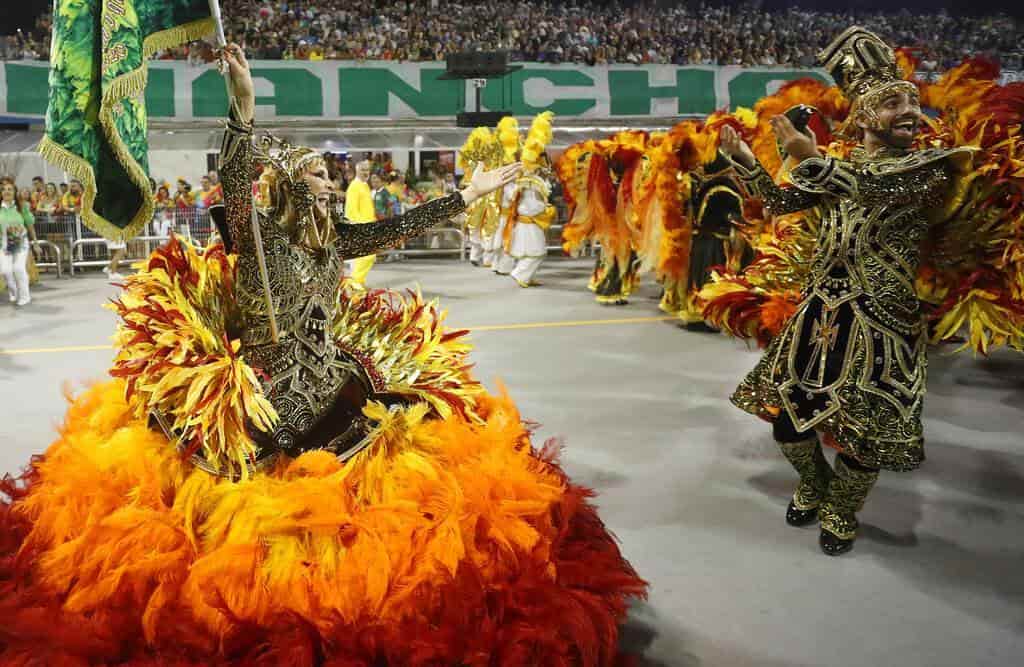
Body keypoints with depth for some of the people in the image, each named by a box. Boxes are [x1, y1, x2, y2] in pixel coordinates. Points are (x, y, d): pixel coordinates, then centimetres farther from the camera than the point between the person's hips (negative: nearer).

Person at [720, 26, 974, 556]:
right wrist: (743, 159, -1)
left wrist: (811, 158, -36)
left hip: (880, 317, -4)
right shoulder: (839, 167, 10)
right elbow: (781, 202, 10)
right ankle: (812, 488, 36)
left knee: (863, 424, -1)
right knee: (785, 407, 8)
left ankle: (841, 514, 26)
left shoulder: (934, 165, -6)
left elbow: (880, 190, -25)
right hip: (822, 308, 4)